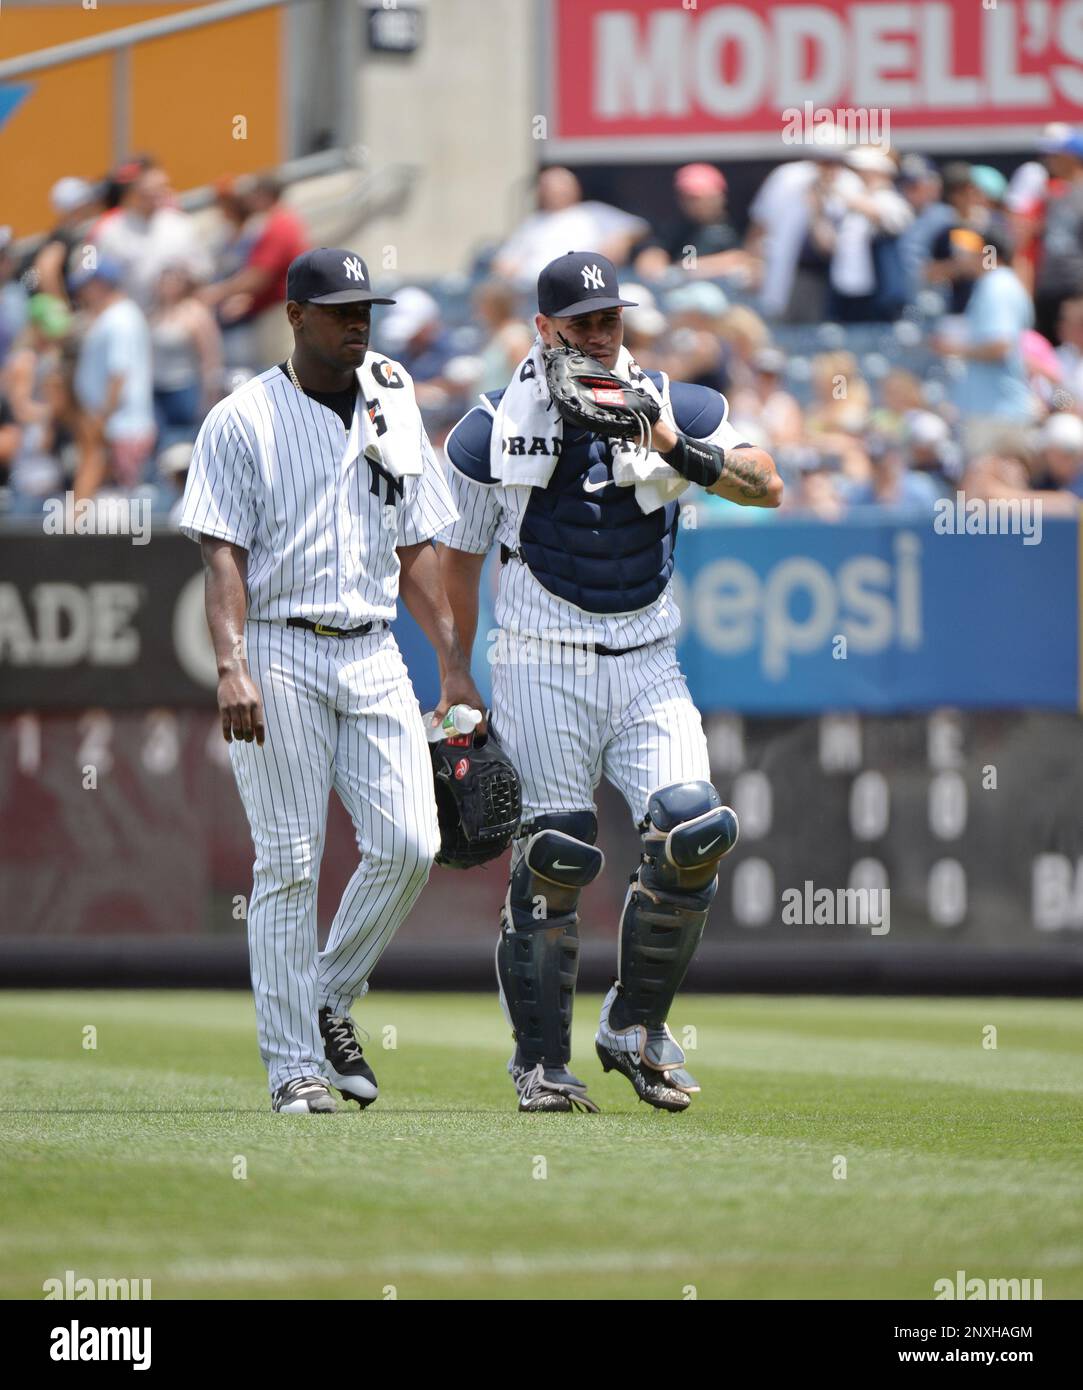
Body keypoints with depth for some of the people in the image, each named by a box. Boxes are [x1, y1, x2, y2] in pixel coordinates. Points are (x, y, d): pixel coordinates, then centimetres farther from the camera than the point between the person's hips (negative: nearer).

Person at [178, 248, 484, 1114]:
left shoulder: (394, 410, 15)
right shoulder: (244, 420, -1)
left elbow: (416, 549, 18)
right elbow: (224, 554, -7)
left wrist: (454, 666, 12)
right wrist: (233, 667, -20)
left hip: (374, 655, 5)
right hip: (280, 655, -5)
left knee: (409, 845, -8)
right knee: (289, 862, -5)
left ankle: (331, 1001, 14)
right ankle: (294, 1065, -1)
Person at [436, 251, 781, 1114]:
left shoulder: (671, 410, 6)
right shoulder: (494, 430, 2)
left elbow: (768, 488, -6)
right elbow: (458, 560, 8)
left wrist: (679, 453, -22)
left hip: (647, 667, 2)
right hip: (542, 669, -2)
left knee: (696, 833, -13)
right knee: (552, 862, -6)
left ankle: (634, 1028, 6)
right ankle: (541, 1064, 6)